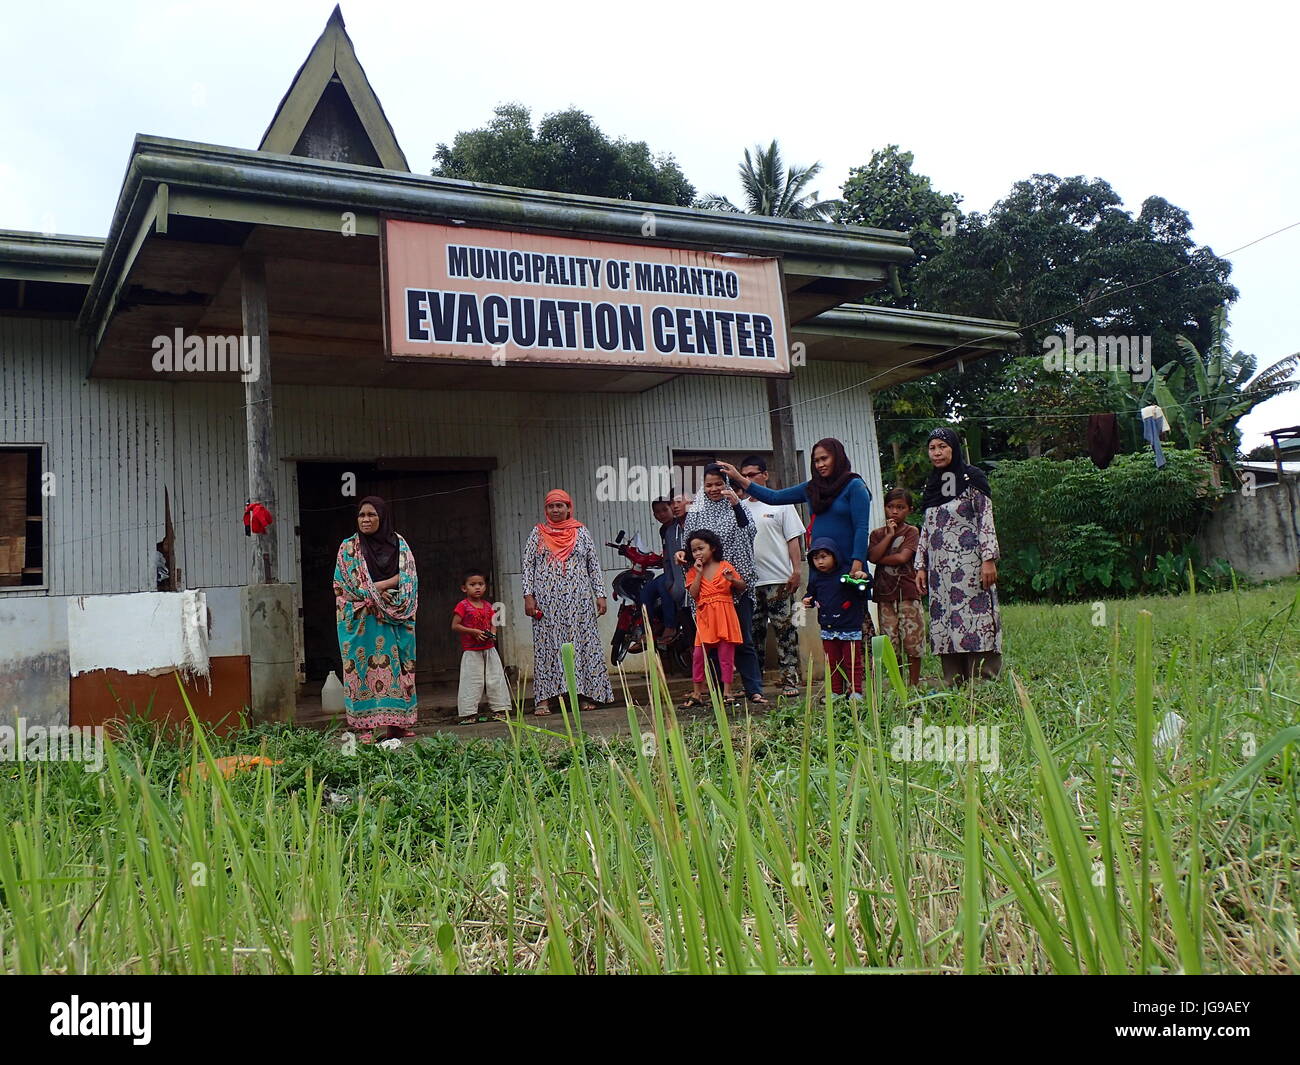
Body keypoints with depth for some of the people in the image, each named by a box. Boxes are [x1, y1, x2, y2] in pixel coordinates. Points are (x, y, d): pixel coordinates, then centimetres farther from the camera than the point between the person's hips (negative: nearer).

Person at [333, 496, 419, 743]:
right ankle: (365, 726, -7)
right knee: (364, 665, -6)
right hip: (363, 618, -2)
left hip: (396, 619, 2)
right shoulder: (349, 547, 6)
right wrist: (376, 595, -12)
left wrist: (380, 586, -12)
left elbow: (408, 576, 1)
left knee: (396, 666, 1)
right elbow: (345, 583, -2)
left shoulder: (399, 544, 10)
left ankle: (397, 722, 5)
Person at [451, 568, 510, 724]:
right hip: (471, 651, -6)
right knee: (472, 682, -4)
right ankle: (467, 713, 4)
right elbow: (455, 626, -10)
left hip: (489, 649, 6)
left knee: (496, 679, 8)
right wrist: (473, 632, -18)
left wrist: (493, 633, -3)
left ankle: (500, 709, 17)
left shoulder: (487, 606, 10)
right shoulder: (463, 606, -8)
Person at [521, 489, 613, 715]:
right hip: (547, 601, 0)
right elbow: (527, 565, 6)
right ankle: (545, 698, -1)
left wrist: (600, 595, 2)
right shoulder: (537, 533, 9)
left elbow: (594, 565, 9)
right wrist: (528, 596, -4)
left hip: (578, 600, 0)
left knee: (582, 642, 0)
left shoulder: (581, 532, 9)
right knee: (546, 645, -2)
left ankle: (587, 694, 6)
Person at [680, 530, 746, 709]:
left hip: (725, 616, -1)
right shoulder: (693, 572, 9)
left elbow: (742, 587, 8)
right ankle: (697, 694, 8)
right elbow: (693, 594, -5)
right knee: (699, 655, 0)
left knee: (726, 654, 2)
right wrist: (699, 572, -7)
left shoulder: (725, 566, 5)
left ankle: (727, 692, 9)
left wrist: (732, 579, -12)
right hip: (704, 618, 1)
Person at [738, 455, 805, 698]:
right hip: (748, 580, 4)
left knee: (784, 628, -3)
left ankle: (790, 679, 1)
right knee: (754, 631, 8)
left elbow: (793, 539, 1)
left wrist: (796, 570, -8)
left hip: (778, 578, -4)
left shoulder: (780, 504, 5)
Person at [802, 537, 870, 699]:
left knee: (852, 661, 4)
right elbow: (812, 594, 20)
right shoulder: (815, 577, 5)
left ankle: (855, 691, 12)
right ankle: (835, 692, 21)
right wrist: (808, 600, -1)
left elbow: (862, 592, -11)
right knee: (832, 662, 13)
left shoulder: (846, 573, -11)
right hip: (827, 629, 5)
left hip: (849, 627, -5)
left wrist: (861, 580, -31)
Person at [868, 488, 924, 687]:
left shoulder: (912, 532, 3)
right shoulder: (877, 534, 12)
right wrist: (889, 535, -5)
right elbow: (872, 556, -6)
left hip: (908, 593, -2)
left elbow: (902, 557, -12)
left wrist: (880, 559, -3)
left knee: (912, 641, -2)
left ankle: (914, 684, 8)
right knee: (891, 644, 3)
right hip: (884, 595, 3)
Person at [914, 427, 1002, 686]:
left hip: (969, 565, -6)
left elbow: (986, 519, -5)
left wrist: (989, 559, -13)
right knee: (945, 624, 1)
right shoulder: (932, 486, 17)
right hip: (940, 568, 6)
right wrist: (920, 565, 13)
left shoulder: (971, 478, 1)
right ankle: (954, 688, 3)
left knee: (976, 619, -9)